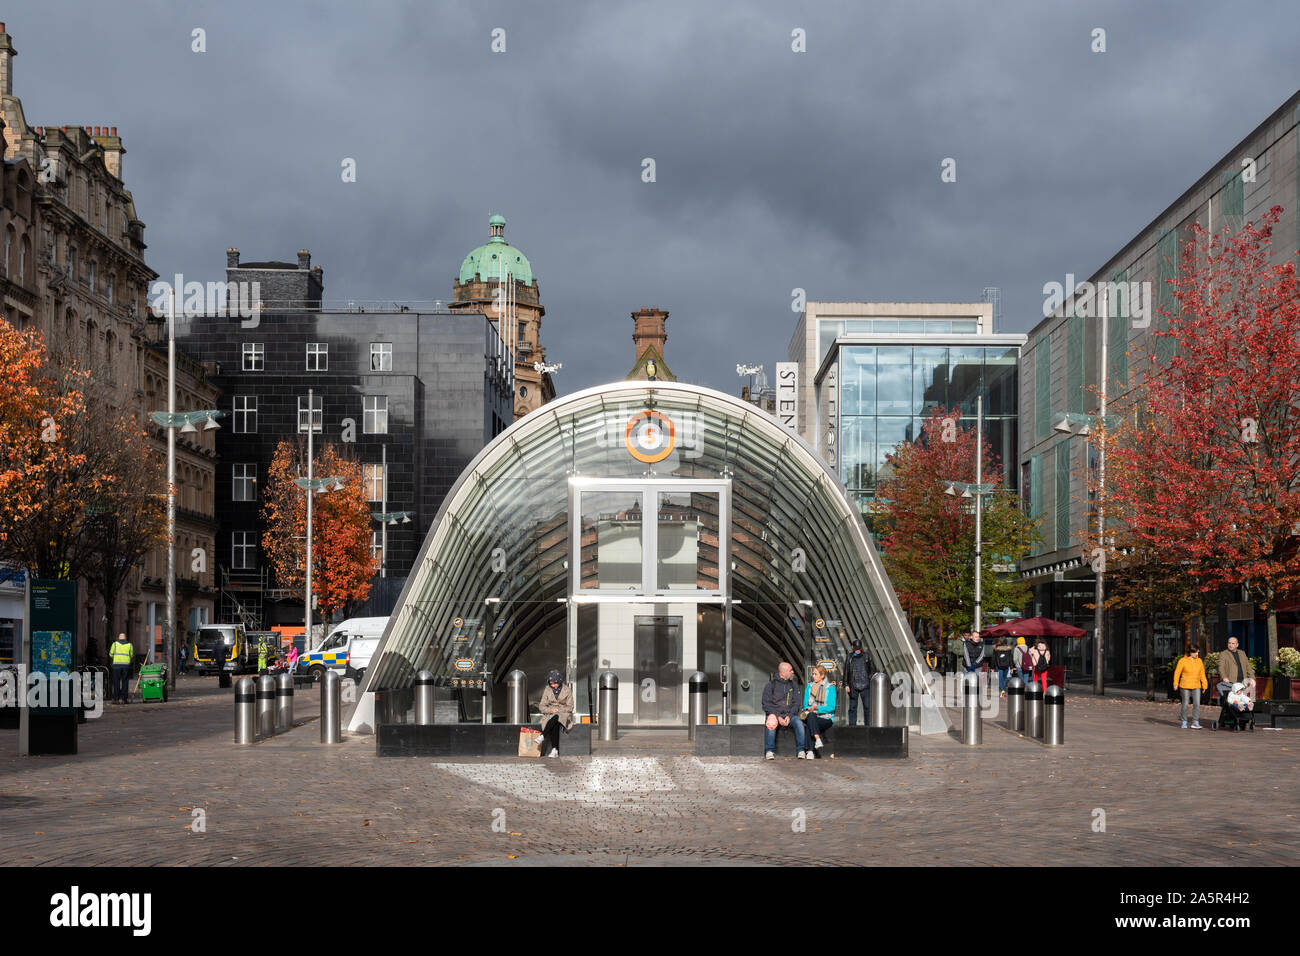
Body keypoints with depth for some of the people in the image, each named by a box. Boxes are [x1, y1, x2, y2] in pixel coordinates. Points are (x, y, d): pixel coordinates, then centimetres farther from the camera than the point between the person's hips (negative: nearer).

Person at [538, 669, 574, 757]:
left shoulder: (567, 690, 1)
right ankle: (555, 750, -42)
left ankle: (543, 736, -41)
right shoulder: (547, 690, 7)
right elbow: (542, 706, 6)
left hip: (564, 715, -1)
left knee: (555, 717, -39)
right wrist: (550, 710, -14)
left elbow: (570, 707, 1)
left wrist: (559, 710, -15)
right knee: (555, 725, -35)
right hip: (550, 715, 1)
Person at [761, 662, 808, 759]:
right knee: (771, 724, -35)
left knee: (799, 723, -29)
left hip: (790, 715, 2)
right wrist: (778, 717, -15)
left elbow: (796, 703, 9)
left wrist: (789, 716, -9)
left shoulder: (794, 684, 13)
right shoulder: (771, 685, 3)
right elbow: (767, 704, -2)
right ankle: (769, 750, -27)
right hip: (774, 714, -2)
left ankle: (801, 750, -23)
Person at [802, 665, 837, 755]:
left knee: (809, 726, -33)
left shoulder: (830, 688, 3)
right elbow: (805, 704, 11)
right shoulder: (809, 687, 17)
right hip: (812, 715, 3)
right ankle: (817, 740, -48)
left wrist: (817, 708, -20)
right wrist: (809, 708, -12)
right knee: (811, 715, -35)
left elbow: (831, 707, -6)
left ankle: (809, 751, -35)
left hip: (826, 718, -3)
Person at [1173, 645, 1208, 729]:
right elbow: (1177, 672, -3)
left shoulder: (1199, 661, 6)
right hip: (1185, 687, -3)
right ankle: (1184, 722, 17)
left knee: (1197, 704, -8)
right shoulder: (1183, 661, -5)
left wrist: (1204, 684, 12)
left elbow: (1202, 673, 13)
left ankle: (1195, 722, -3)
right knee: (1185, 704, 3)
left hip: (1196, 687, 3)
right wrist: (1176, 684, -8)